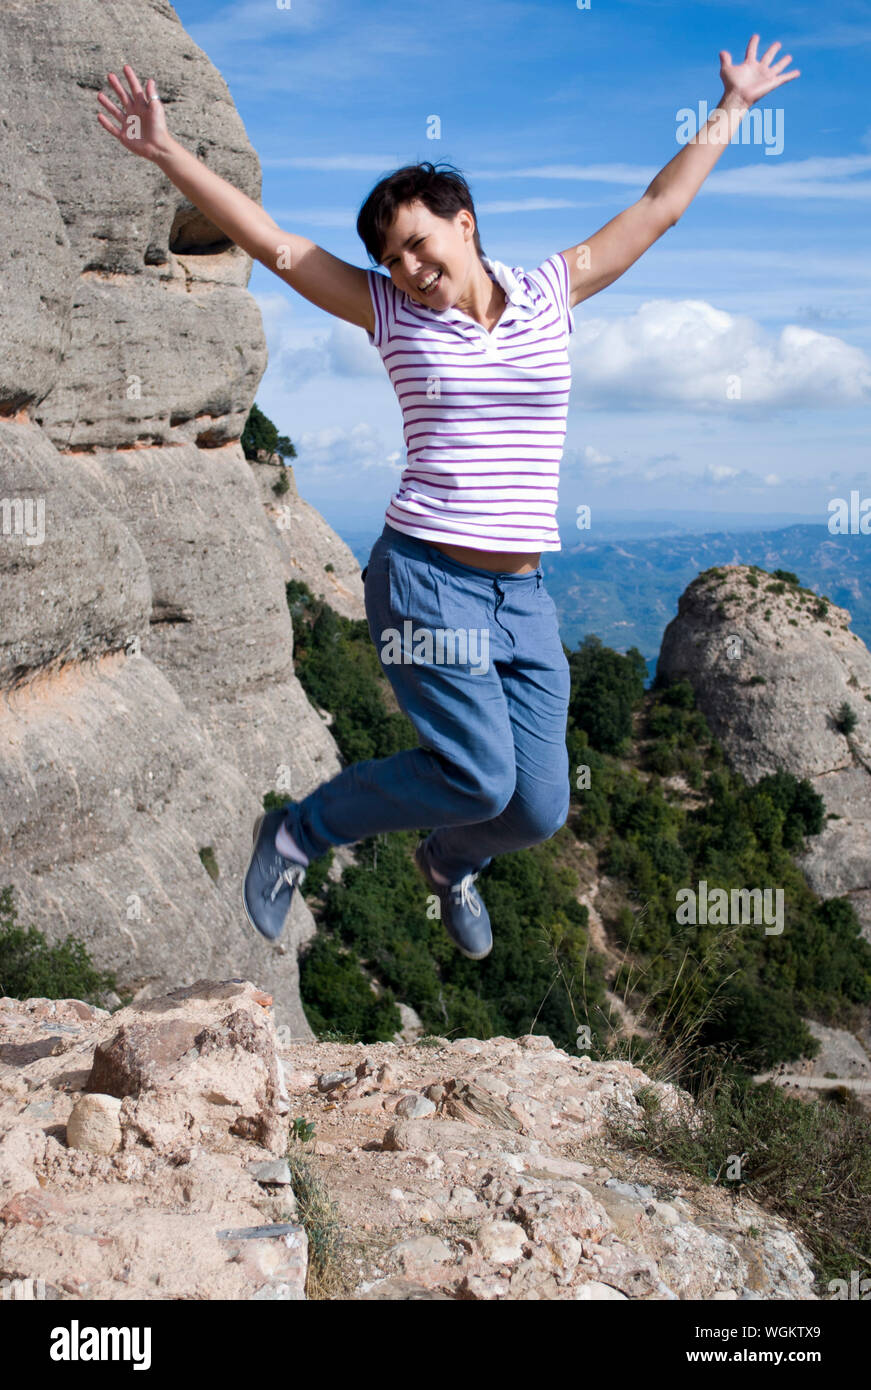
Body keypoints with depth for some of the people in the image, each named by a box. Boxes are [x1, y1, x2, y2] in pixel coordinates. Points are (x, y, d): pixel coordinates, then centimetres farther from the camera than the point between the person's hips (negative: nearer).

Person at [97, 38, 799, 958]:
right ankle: (295, 834, 7)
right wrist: (167, 151, -4)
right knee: (480, 774, -16)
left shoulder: (549, 294, 10)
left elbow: (657, 208, 19)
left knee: (539, 806, 0)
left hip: (522, 596, 4)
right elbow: (271, 241, 1)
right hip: (425, 577, -4)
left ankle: (448, 862, 36)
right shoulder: (392, 313, 4)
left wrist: (730, 110, 26)